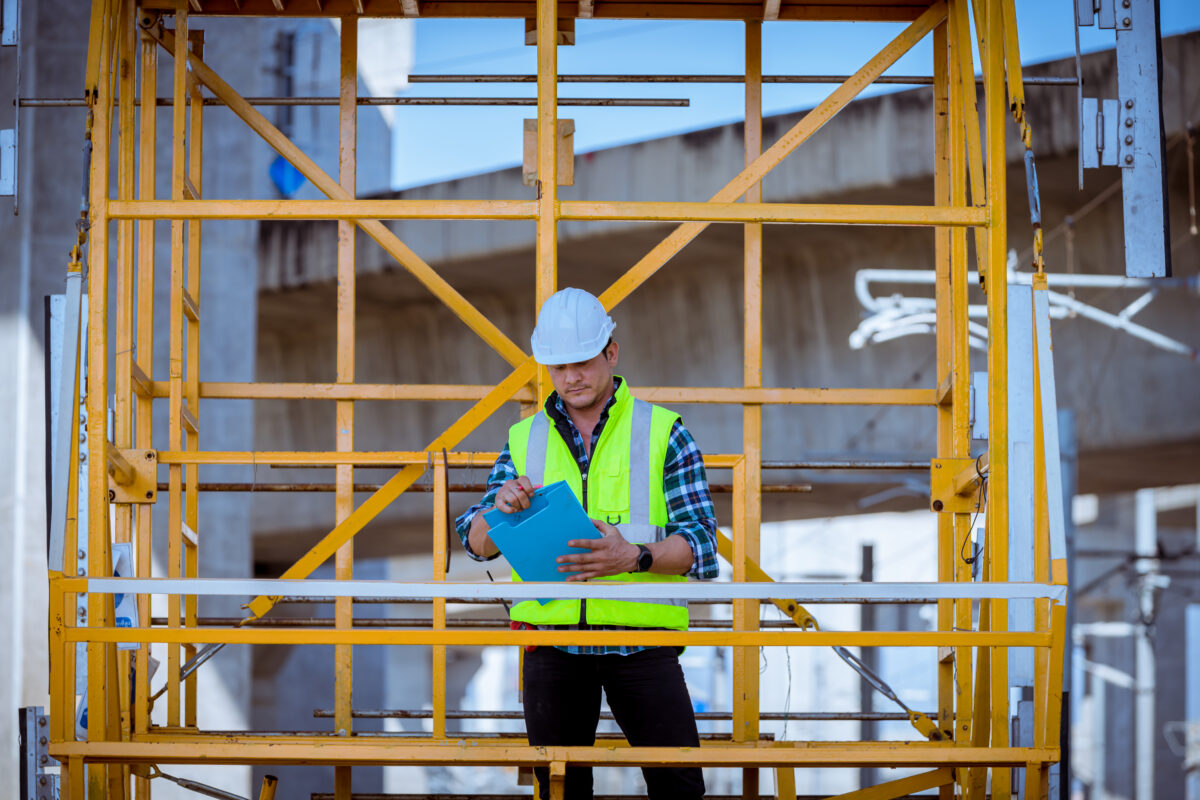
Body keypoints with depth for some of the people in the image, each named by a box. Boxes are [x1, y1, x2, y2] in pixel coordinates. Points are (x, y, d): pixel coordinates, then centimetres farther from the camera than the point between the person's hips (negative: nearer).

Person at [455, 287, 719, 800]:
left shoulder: (663, 434, 3)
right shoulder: (526, 440, 12)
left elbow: (700, 542, -5)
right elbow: (477, 543, 10)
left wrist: (633, 557, -25)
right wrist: (499, 507, -14)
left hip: (641, 635, -2)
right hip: (552, 636, 3)